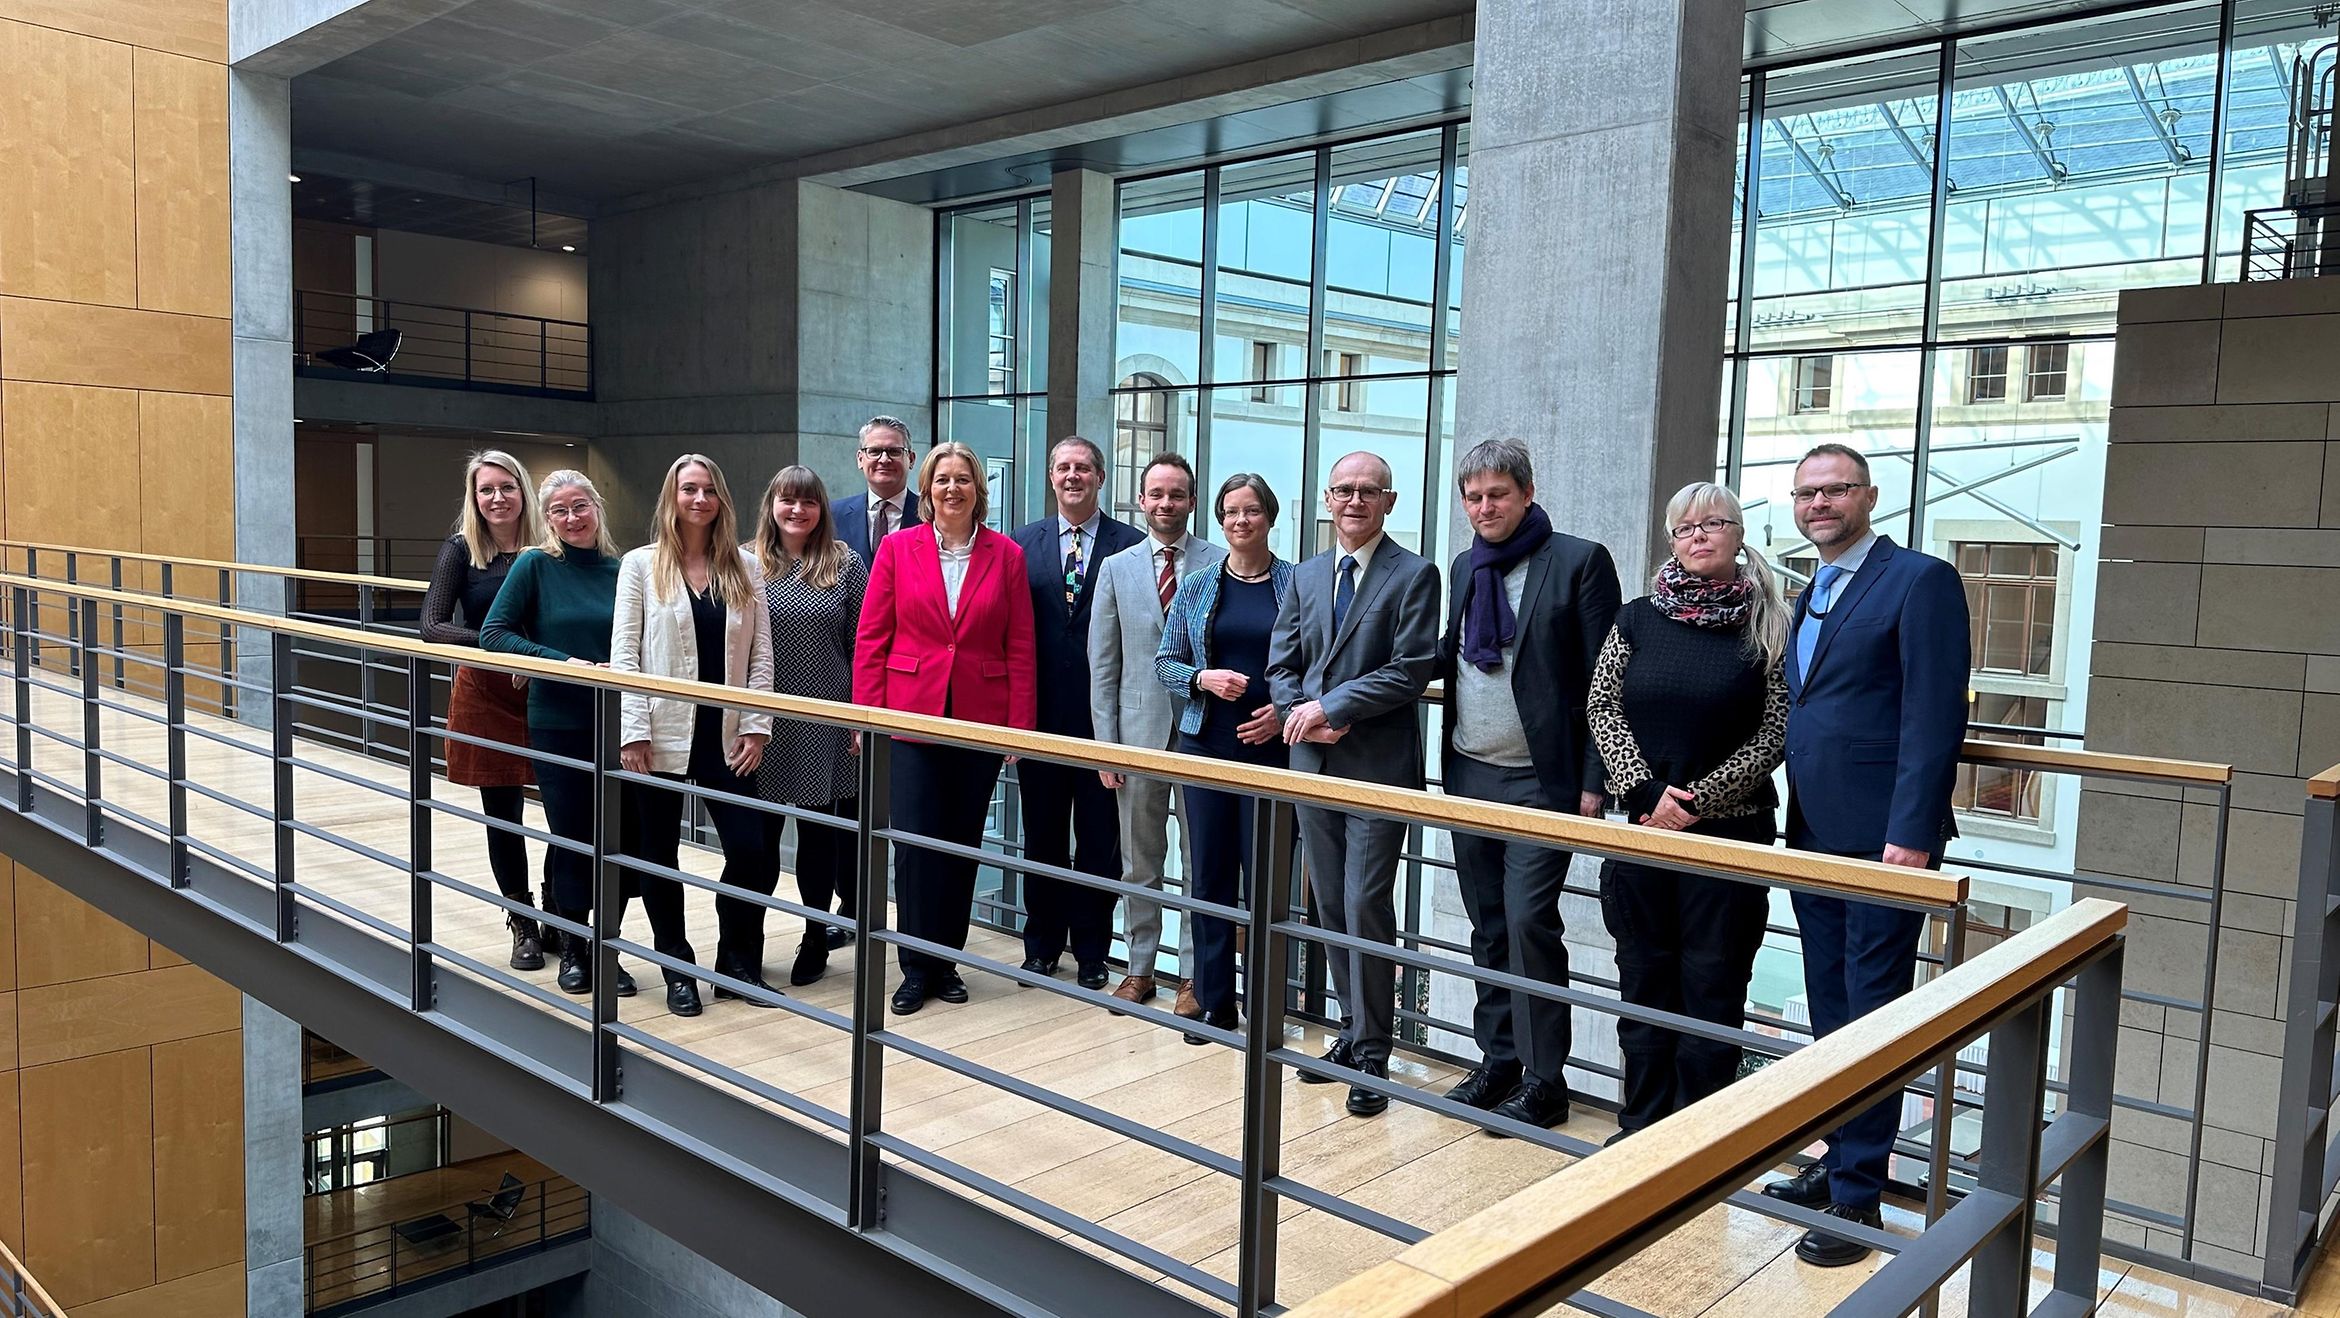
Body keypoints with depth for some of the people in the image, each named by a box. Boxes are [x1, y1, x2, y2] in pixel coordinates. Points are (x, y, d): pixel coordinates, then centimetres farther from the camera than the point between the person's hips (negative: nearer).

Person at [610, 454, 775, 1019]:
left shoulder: (744, 568, 6)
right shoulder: (641, 565, 0)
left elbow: (760, 654, 5)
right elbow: (623, 652, -3)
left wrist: (755, 726, -2)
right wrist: (632, 731, -9)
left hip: (725, 735, 2)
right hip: (660, 738, -1)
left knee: (750, 853, -4)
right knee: (659, 856, 7)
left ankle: (738, 963, 16)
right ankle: (678, 972, 23)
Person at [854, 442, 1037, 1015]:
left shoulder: (1006, 555, 3)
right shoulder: (898, 548, 2)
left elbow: (1019, 649, 3)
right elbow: (871, 640, 2)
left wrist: (1021, 725, -3)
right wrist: (865, 718, -4)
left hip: (980, 722, 1)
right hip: (911, 716, -1)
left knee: (963, 844, 8)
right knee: (916, 843, -3)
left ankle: (946, 962, 22)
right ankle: (917, 969, 10)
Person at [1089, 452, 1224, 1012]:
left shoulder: (1220, 564, -1)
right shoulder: (1116, 568, 6)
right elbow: (1103, 665, 5)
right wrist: (1106, 744, 1)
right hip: (1139, 729, 2)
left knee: (1200, 859, 4)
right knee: (1139, 862, 12)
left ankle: (1195, 974, 13)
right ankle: (1140, 967, 25)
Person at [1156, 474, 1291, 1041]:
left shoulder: (1296, 584, 0)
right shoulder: (1198, 586, 7)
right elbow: (1164, 663, 8)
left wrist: (1286, 709, -13)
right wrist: (1203, 679, -10)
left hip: (1271, 746, -2)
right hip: (1206, 744, 2)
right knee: (1209, 875, 7)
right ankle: (1213, 1002, 18)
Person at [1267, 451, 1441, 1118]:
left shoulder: (1414, 575, -4)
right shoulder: (1306, 576, 13)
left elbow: (1412, 669, -13)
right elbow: (1281, 663, 11)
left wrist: (1332, 706, -16)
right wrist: (1304, 713, -8)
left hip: (1378, 766, -6)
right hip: (1314, 762, 6)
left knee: (1365, 906, -7)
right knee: (1330, 906, 12)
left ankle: (1370, 1052, 5)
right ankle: (1356, 1032, 26)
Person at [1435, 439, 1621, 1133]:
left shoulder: (1579, 561, -7)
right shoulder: (1466, 567, 12)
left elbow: (1602, 681, -9)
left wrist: (1594, 782, -12)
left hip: (1540, 780, -6)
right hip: (1469, 774, 6)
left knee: (1529, 923, -7)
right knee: (1488, 927, 13)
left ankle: (1543, 1080, 6)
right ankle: (1497, 1062, 24)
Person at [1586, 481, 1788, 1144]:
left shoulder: (1766, 625, -1)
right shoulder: (1638, 619, 6)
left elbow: (1775, 733, -4)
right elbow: (1602, 708, 3)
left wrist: (1699, 800, -11)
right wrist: (1646, 790, -9)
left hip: (1729, 827, -2)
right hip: (1642, 821, 3)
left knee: (1713, 983, 4)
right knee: (1644, 977, 10)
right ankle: (1642, 1123, 22)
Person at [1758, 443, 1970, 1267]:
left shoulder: (1919, 580, -9)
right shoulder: (1810, 596, 17)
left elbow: (1935, 717, -15)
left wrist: (1911, 832, -21)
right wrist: (1795, 820, 12)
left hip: (1881, 837, -8)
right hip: (1814, 837, 8)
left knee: (1870, 1015, -1)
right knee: (1830, 1011, 16)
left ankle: (1858, 1193, 8)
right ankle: (1840, 1159, 28)